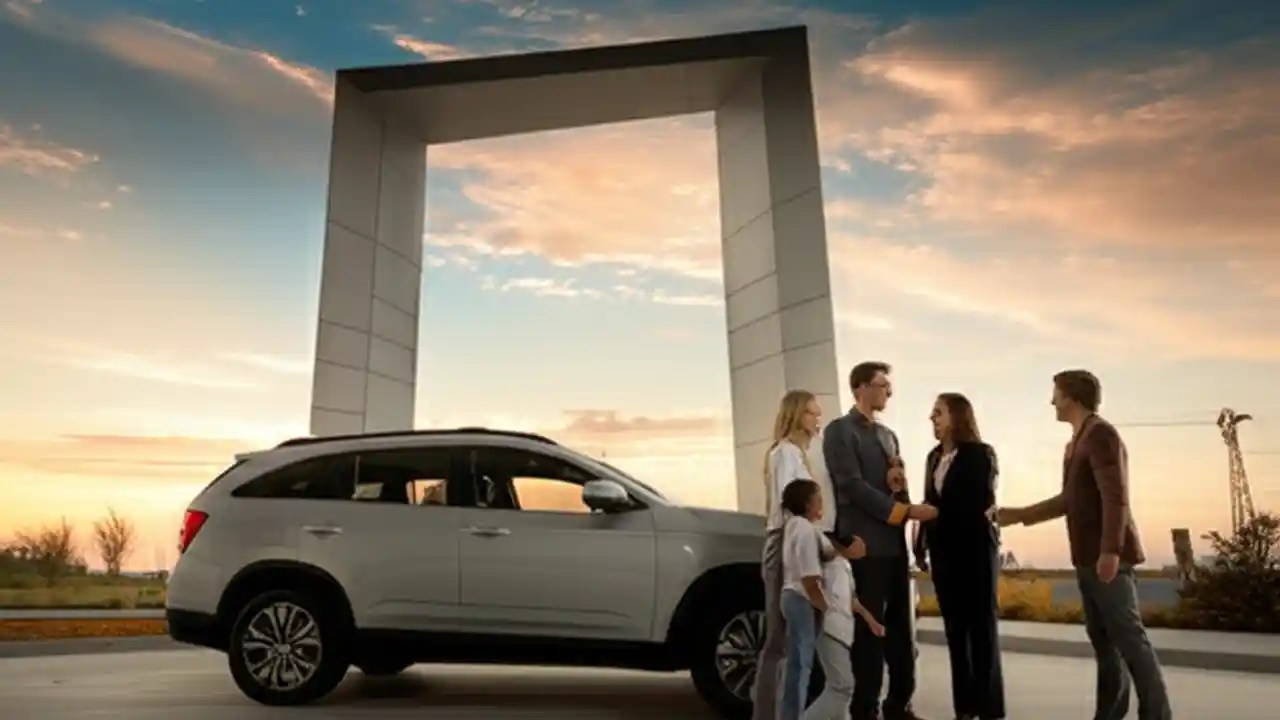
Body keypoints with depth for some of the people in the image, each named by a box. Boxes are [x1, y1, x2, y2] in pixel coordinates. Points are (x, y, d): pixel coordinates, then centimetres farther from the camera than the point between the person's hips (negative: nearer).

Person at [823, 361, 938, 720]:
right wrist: (906, 511, -17)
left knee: (901, 629, 11)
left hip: (895, 543, 8)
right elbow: (852, 486, -14)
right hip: (865, 544, -7)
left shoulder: (888, 435, 20)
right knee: (868, 631, -1)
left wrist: (900, 482, -2)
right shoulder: (839, 431, -5)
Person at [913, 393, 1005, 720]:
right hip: (944, 550, 6)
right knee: (955, 628, 8)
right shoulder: (934, 456, 12)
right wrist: (922, 544, 7)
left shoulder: (980, 453, -4)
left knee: (981, 626, 1)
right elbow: (930, 503, 11)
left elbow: (980, 503, -11)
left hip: (974, 548, -5)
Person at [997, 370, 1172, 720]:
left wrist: (1110, 550, -25)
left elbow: (1116, 497, -19)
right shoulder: (1076, 441, 18)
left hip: (1108, 558, -9)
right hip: (1088, 558, 9)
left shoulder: (1101, 434, -10)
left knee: (1129, 638, -6)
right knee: (1103, 641, 10)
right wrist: (1020, 515, 27)